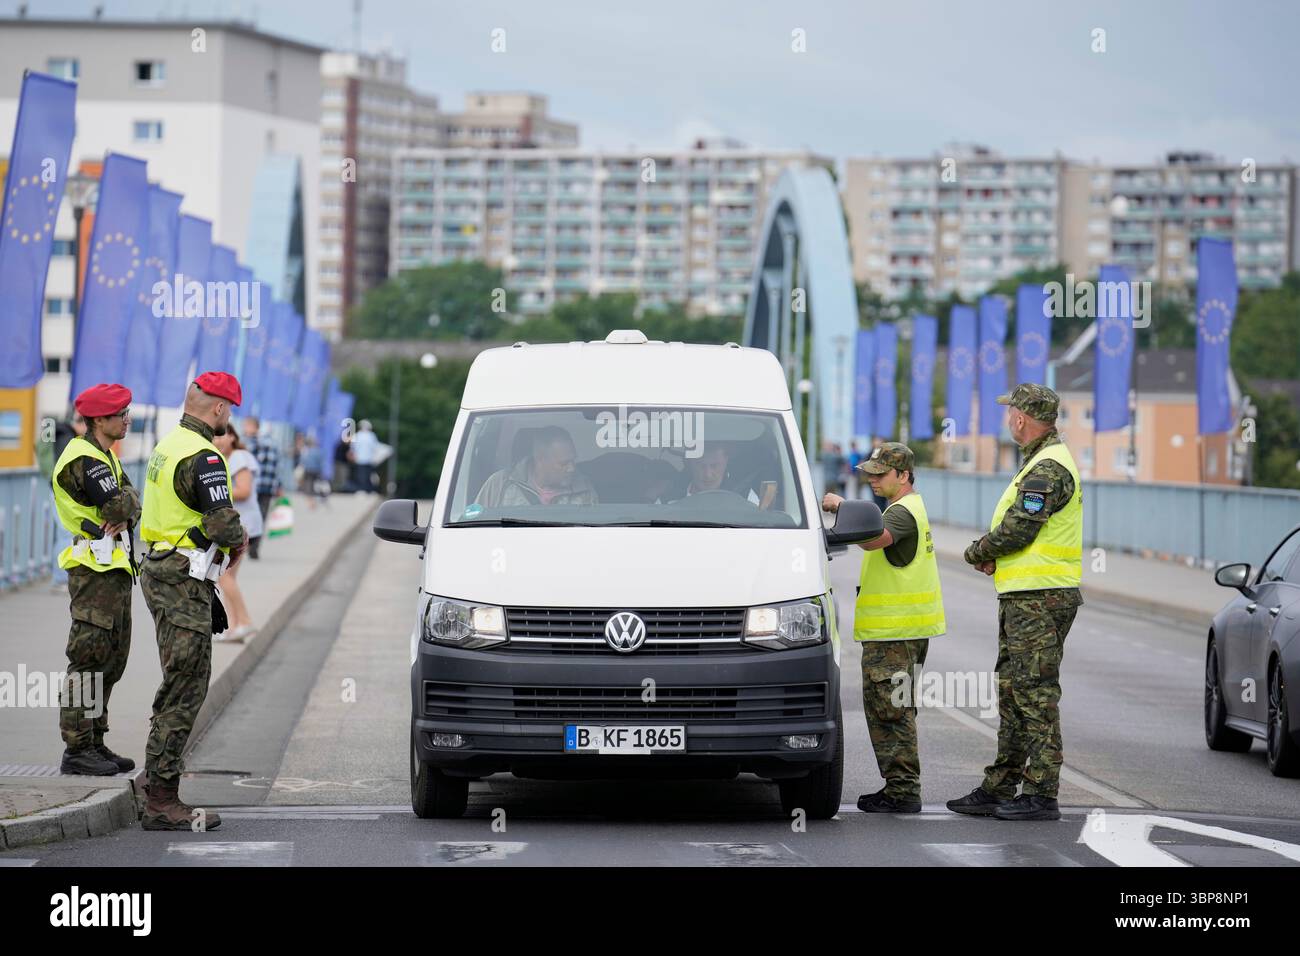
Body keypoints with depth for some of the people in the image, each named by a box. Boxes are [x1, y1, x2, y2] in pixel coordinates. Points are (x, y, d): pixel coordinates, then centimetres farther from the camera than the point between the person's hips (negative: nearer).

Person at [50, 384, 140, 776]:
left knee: (111, 661, 14)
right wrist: (124, 508, -3)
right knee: (89, 660, -9)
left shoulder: (104, 456, 18)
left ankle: (94, 742, 20)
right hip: (96, 570, -11)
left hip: (115, 568, 11)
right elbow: (118, 507, -24)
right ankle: (76, 750, -8)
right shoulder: (84, 460, -16)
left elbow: (131, 505, 9)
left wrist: (123, 515, -12)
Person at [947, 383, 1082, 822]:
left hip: (1039, 600, -11)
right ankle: (999, 788, 19)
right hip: (1024, 597, 11)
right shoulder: (1044, 462, 19)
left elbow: (1017, 530, -20)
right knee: (1013, 692, 14)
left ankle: (1041, 795, -8)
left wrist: (977, 551, -2)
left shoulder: (1048, 468, -16)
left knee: (1037, 694, -9)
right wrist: (991, 554, 4)